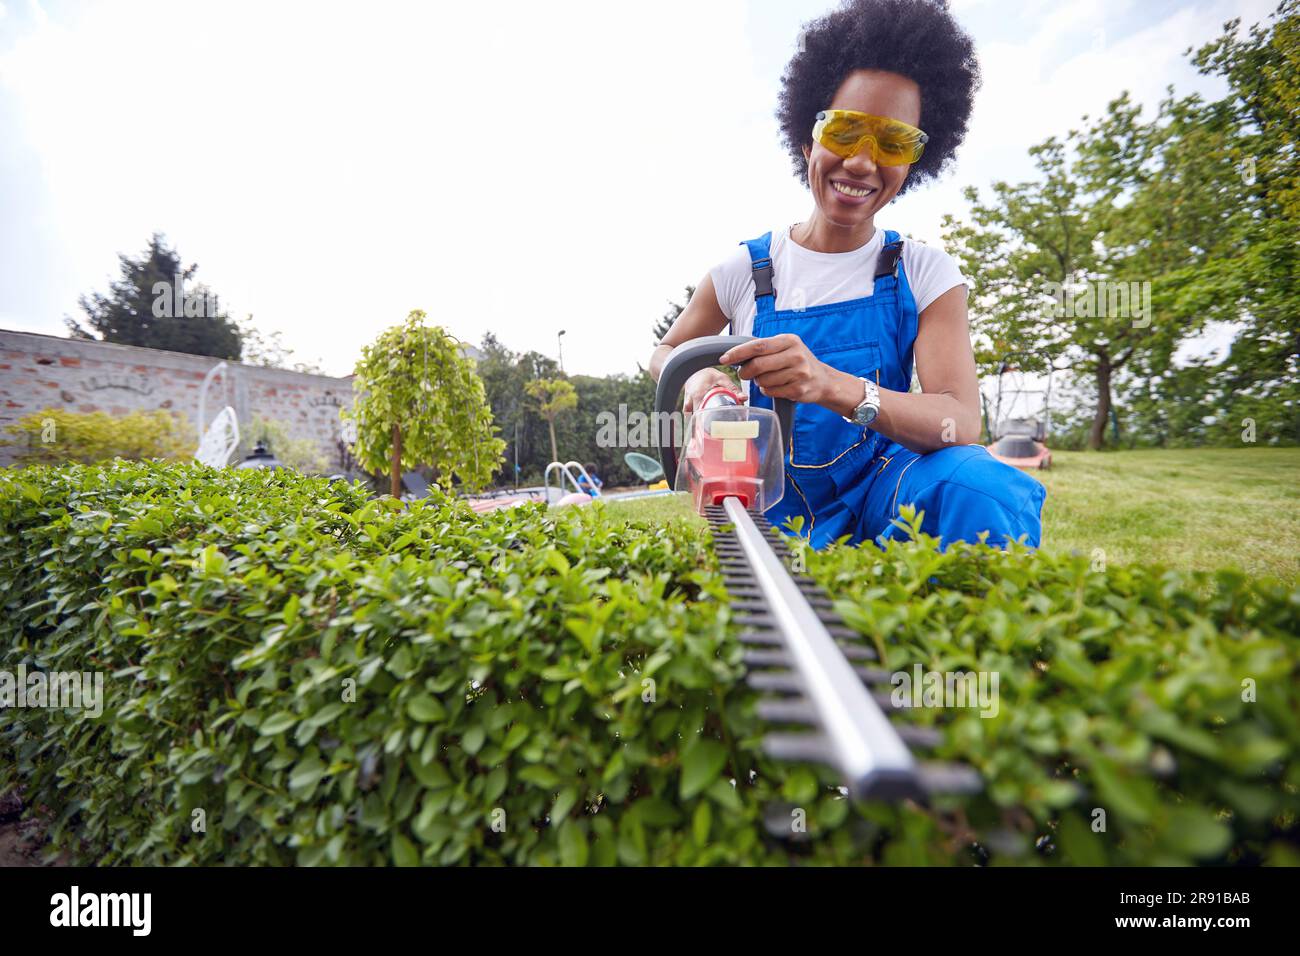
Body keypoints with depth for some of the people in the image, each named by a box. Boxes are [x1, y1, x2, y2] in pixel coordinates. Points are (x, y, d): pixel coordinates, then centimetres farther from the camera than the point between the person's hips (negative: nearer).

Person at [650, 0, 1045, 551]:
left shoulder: (926, 273, -2)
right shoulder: (743, 271, -1)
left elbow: (961, 423, -16)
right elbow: (666, 353, 14)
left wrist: (834, 386, -35)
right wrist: (696, 379, -12)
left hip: (884, 490, 0)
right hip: (780, 513, 1)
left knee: (982, 486, -30)